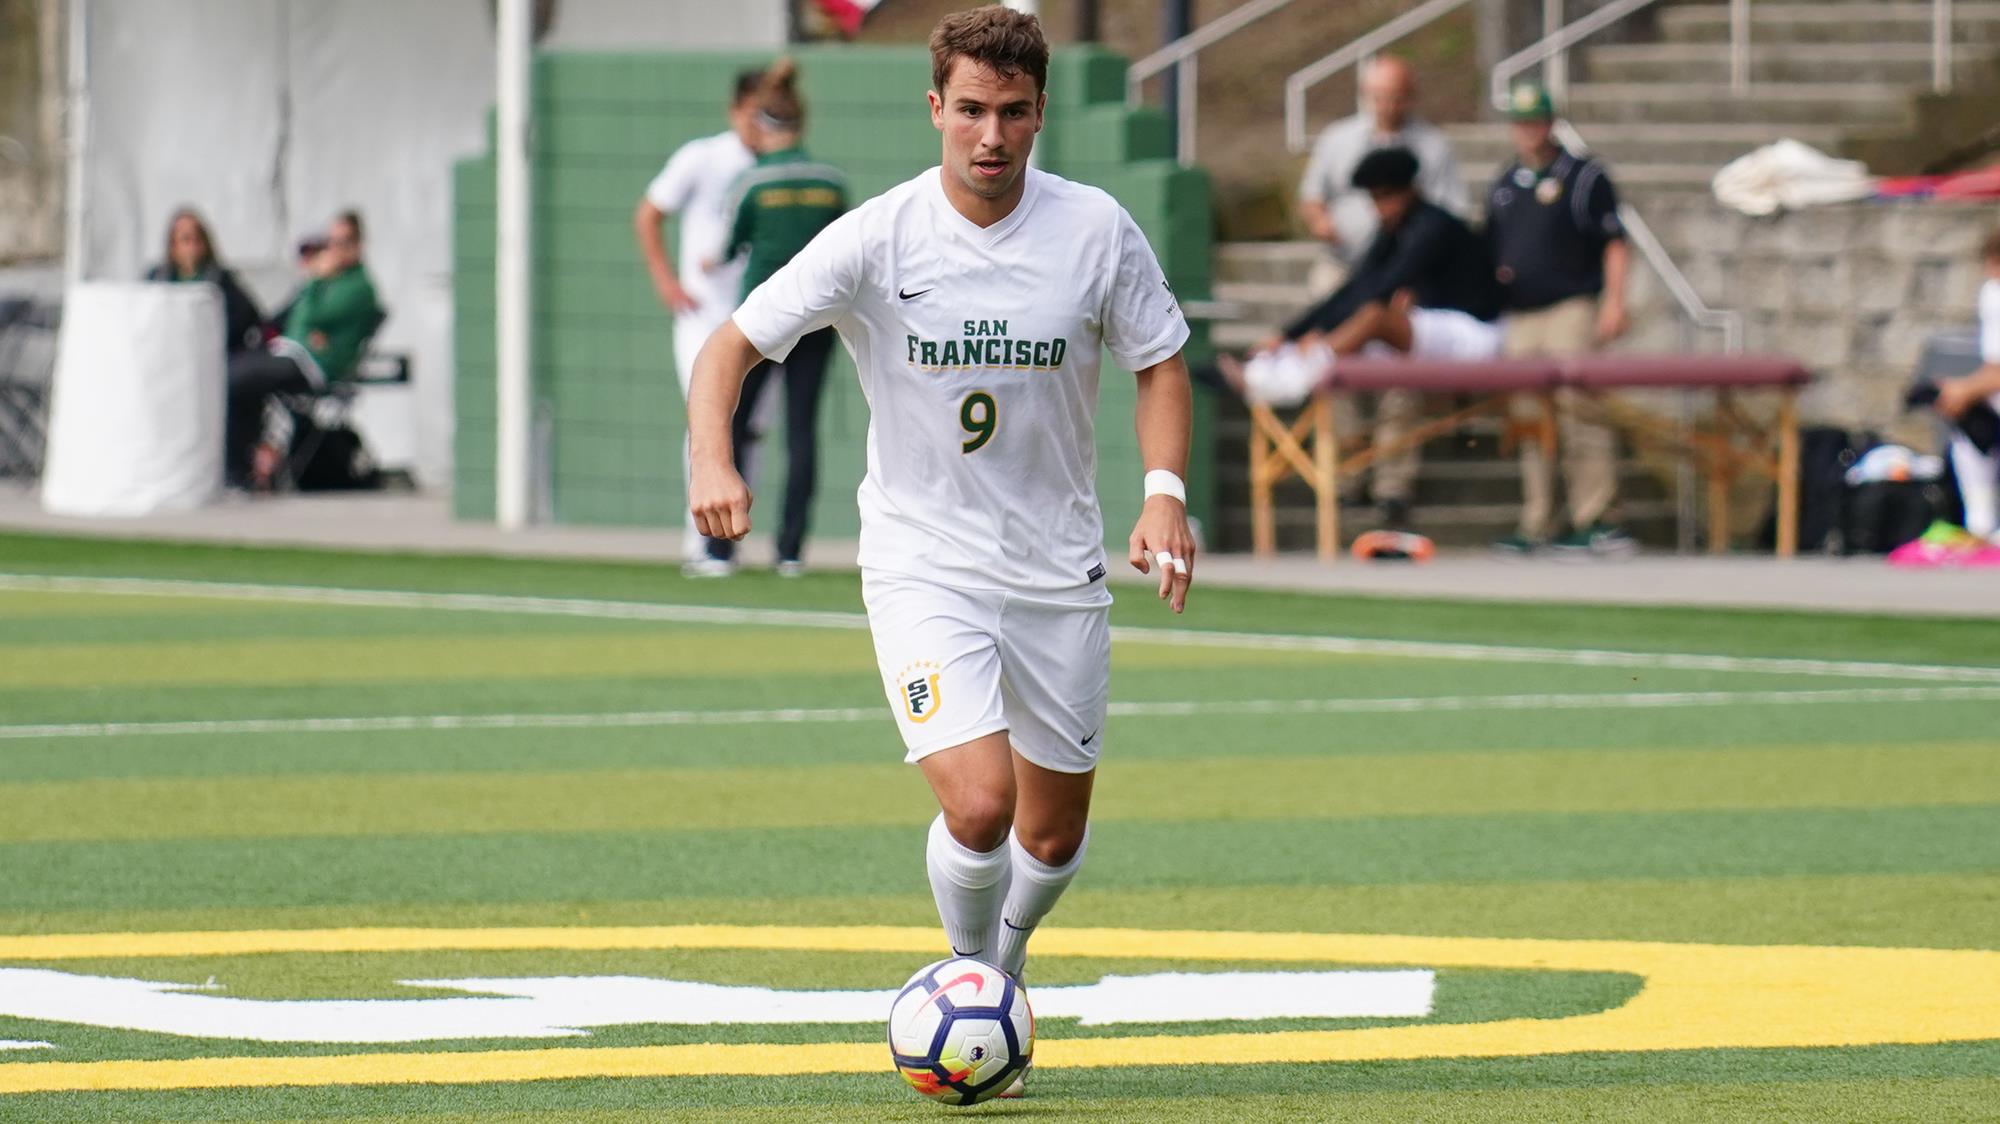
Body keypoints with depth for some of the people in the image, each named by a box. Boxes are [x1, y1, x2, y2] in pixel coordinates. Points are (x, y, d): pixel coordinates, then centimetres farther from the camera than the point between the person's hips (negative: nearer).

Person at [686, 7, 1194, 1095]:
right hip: (922, 563, -3)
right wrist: (713, 461, -28)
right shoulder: (876, 239, -12)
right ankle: (969, 973, 9)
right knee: (977, 804, -20)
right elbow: (734, 342, -10)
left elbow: (1159, 362, 7)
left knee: (1054, 834, 12)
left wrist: (1165, 493, -8)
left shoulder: (1097, 231, -6)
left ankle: (1001, 966, 43)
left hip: (1060, 569, 3)